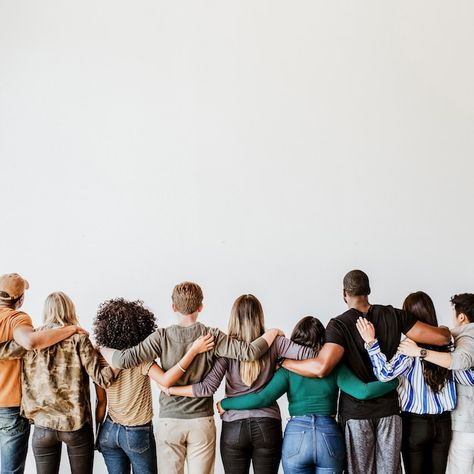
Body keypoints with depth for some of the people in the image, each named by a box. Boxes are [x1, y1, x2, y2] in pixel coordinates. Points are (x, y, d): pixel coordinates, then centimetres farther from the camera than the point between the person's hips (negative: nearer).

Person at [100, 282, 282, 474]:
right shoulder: (212, 336, -6)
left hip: (169, 421, 0)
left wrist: (101, 349, 7)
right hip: (202, 422, 0)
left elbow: (124, 360, -13)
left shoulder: (162, 337, -7)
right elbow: (249, 352, -12)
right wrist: (272, 333, 5)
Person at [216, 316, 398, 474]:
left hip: (296, 434, -1)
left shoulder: (289, 368, 2)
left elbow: (262, 398, -8)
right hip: (330, 436, 1)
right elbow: (363, 391, -7)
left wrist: (224, 403, 3)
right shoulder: (335, 367, 4)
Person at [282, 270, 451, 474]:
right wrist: (445, 330, 20)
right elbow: (441, 338, -4)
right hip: (389, 410, 3)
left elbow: (322, 367, -27)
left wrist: (283, 362, -13)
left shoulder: (339, 325, -11)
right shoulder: (394, 316, -1)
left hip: (355, 413, -2)